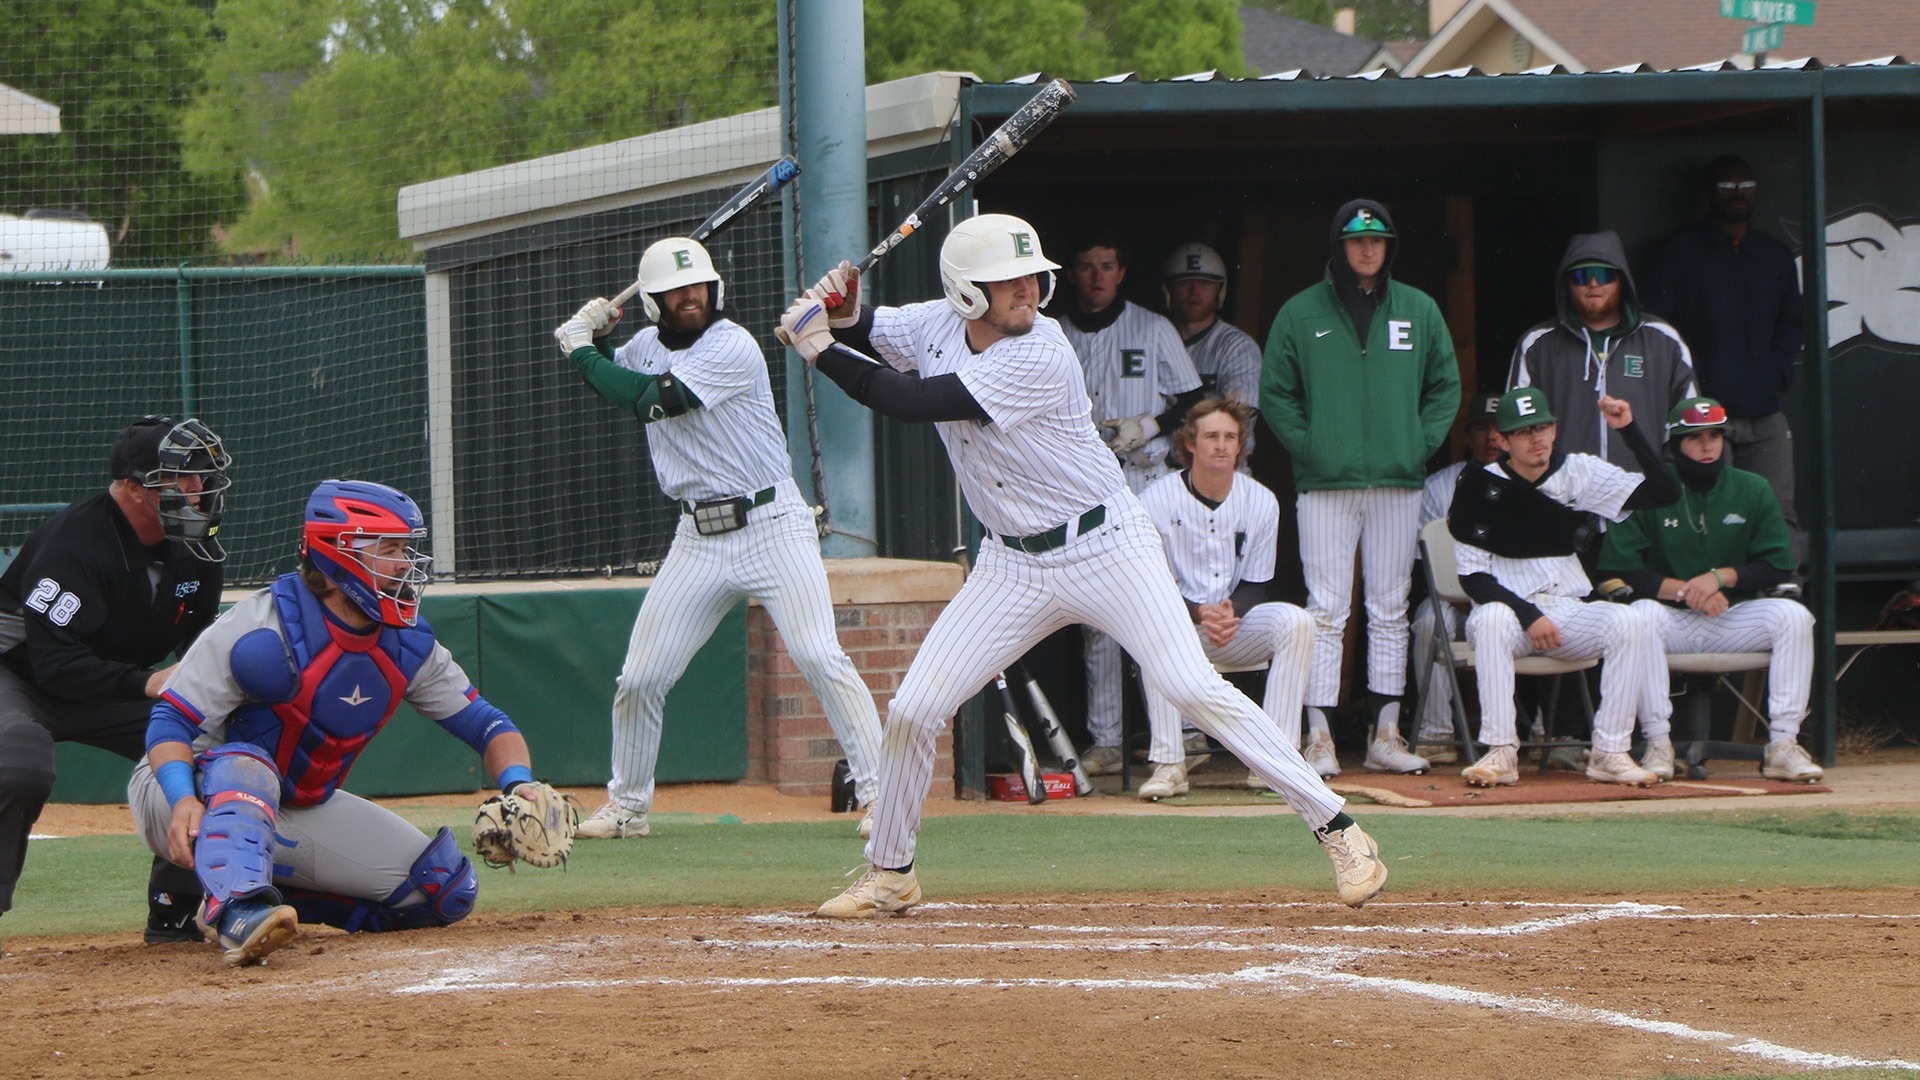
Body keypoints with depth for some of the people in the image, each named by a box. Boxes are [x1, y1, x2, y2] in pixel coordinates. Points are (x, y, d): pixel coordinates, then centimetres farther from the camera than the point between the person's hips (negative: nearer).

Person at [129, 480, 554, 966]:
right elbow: (170, 720, -24)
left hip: (301, 810, 7)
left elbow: (486, 724, 0)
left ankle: (276, 901, 0)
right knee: (245, 767, -42)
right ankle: (239, 910, -61)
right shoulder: (264, 629, -24)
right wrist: (183, 800, -43)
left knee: (447, 890, -4)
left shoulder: (408, 647, -4)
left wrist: (519, 787, -22)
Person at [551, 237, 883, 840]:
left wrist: (580, 351, -12)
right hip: (699, 537, 6)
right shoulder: (647, 347, 8)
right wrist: (595, 337, 6)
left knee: (820, 657, -16)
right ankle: (626, 806, 19)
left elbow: (650, 401, -23)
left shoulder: (732, 347, -15)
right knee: (640, 677, 4)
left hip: (771, 525, -6)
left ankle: (877, 791, -10)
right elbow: (612, 379, 29)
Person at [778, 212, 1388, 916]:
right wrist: (840, 314, -8)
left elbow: (910, 403, -26)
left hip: (1106, 547, -6)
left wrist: (819, 350, -21)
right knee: (912, 711, 0)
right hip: (1013, 565, 6)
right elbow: (863, 332, 17)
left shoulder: (1040, 356, -23)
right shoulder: (939, 326, -2)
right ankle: (889, 876, 19)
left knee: (1192, 689, -16)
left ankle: (1336, 827, -9)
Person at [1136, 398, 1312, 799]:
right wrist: (1200, 613, -27)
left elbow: (1255, 584, 4)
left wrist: (1231, 613, -20)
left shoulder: (1261, 502, 1)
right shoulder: (1157, 501, -8)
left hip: (1238, 622, 3)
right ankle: (1168, 764, -35)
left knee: (1297, 622, -25)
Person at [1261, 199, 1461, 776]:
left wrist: (1422, 444, 2)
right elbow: (1275, 394, 6)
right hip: (1326, 484, -3)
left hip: (1398, 483, 3)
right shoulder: (1301, 313, 4)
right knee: (1326, 611, -6)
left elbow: (1445, 386, 14)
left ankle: (1386, 735, 8)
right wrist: (1307, 446, -6)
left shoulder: (1419, 311, 10)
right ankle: (1318, 736, -8)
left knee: (1391, 612, 5)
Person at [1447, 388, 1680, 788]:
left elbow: (1663, 492, -3)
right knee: (1491, 619, -37)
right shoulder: (1480, 486, -4)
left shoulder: (1579, 473, 4)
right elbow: (1473, 577, -6)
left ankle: (1610, 753, -24)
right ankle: (1500, 753, -36)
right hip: (1509, 606, -2)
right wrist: (1529, 617, -17)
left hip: (1569, 612, 2)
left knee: (1629, 624, -26)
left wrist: (1628, 430, -12)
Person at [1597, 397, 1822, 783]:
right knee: (1641, 614, -35)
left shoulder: (1753, 490, 5)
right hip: (1672, 619, -2)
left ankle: (1783, 744, -26)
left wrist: (1721, 577, -14)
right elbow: (1617, 568, -8)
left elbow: (1779, 567, 2)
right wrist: (1681, 589, -18)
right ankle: (1658, 745, -31)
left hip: (1735, 618, 2)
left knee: (1793, 616, -24)